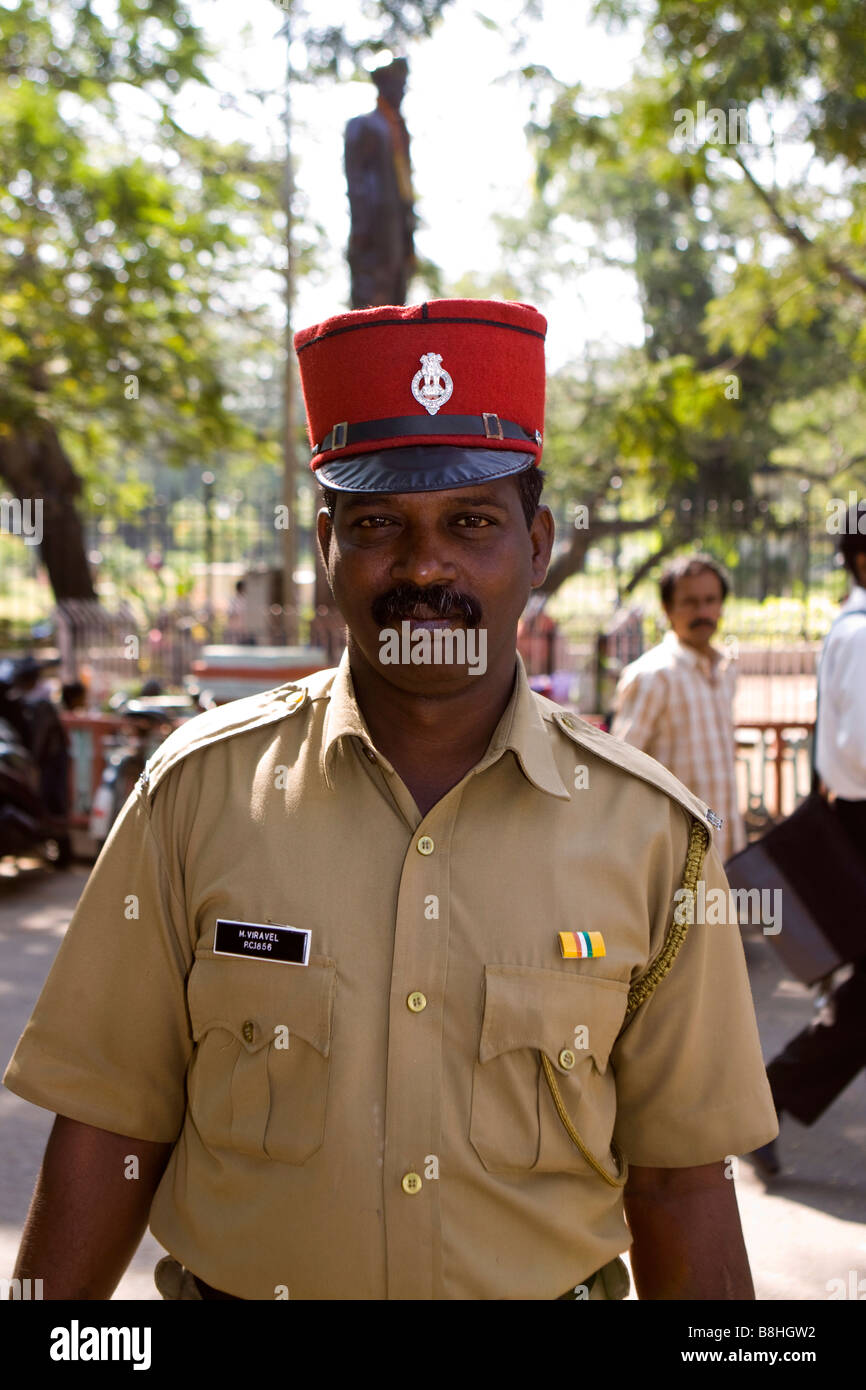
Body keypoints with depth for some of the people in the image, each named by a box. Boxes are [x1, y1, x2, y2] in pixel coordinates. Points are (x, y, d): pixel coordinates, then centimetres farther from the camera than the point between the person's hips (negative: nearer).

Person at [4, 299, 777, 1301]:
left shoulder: (653, 833, -9)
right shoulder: (199, 790, -10)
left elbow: (679, 1184, -4)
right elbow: (110, 1130, -6)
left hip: (554, 1281, 1)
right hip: (231, 1285, 0)